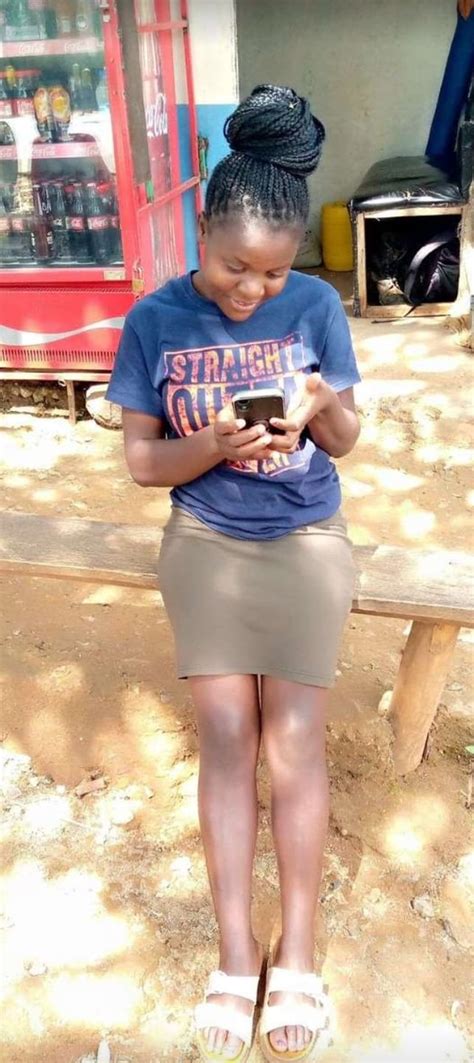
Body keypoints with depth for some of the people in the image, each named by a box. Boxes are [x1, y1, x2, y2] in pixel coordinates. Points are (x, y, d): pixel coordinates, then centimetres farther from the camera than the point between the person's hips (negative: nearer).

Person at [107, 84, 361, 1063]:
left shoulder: (316, 306, -4)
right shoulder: (155, 320, -4)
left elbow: (346, 440, 2)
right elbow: (142, 460, -2)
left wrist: (322, 402, -20)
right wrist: (212, 446, -21)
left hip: (305, 537, 0)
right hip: (205, 540, 1)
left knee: (293, 736, -5)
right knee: (226, 733, -5)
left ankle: (296, 955, 12)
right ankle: (237, 956, 10)